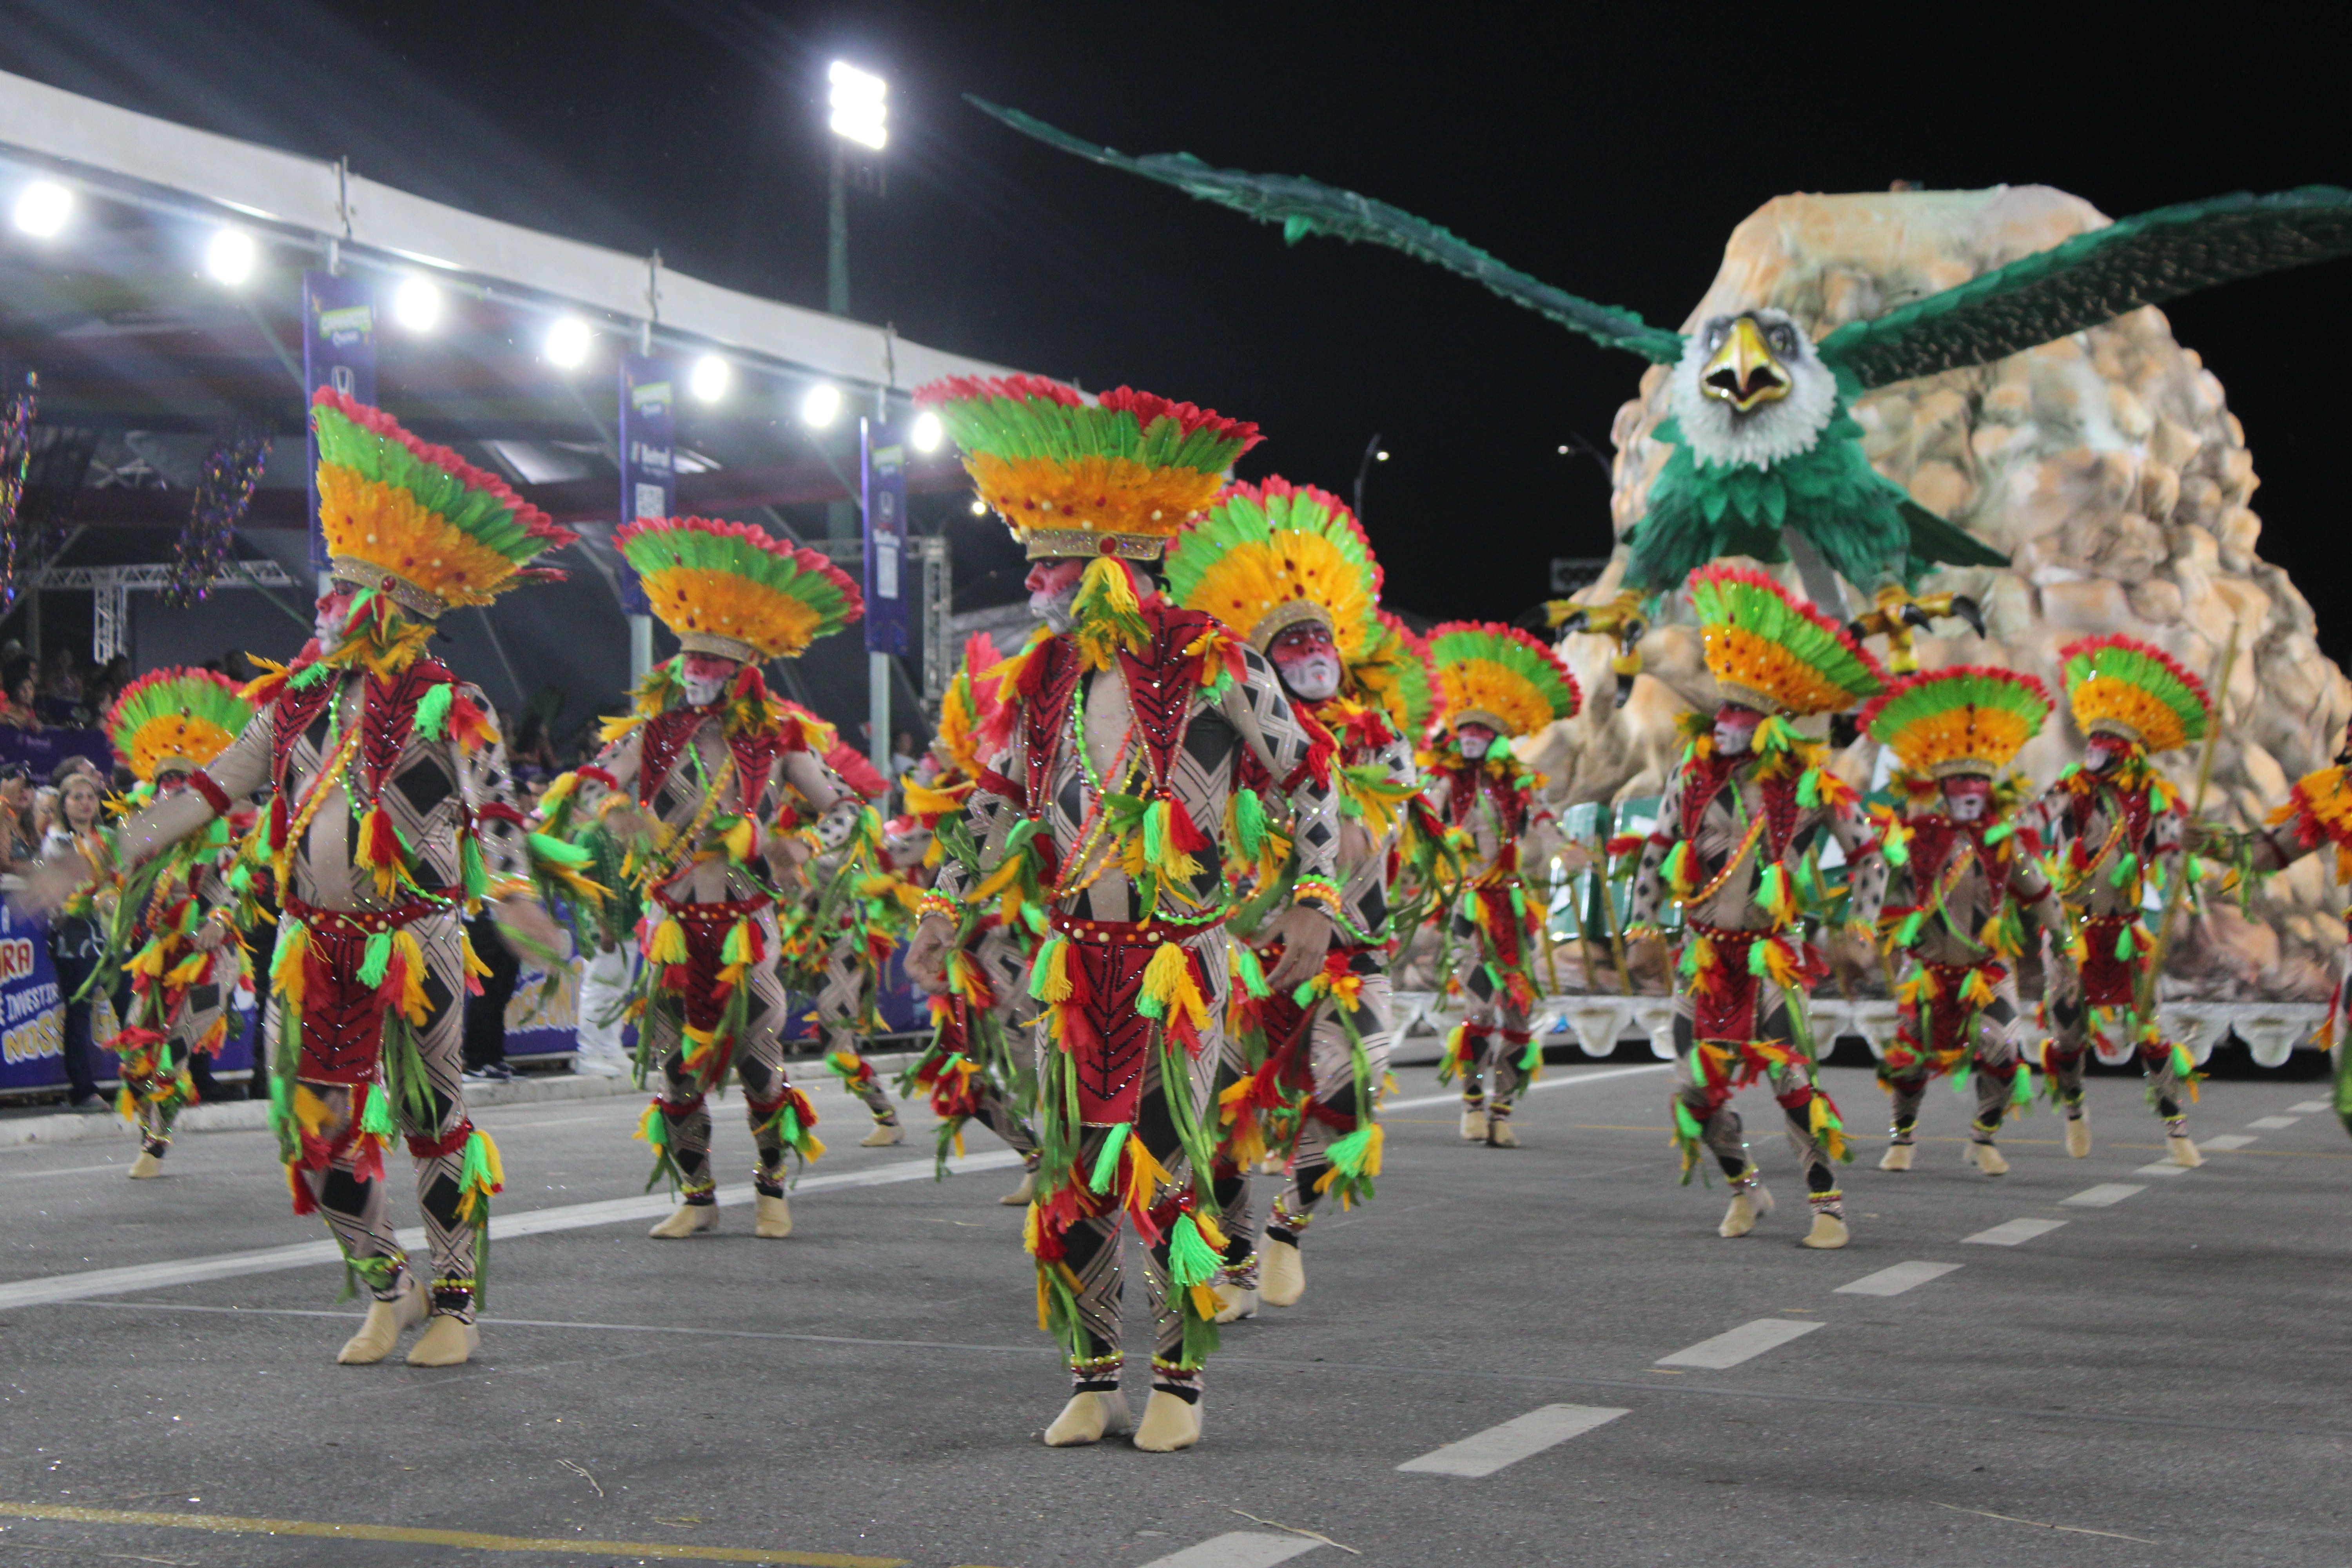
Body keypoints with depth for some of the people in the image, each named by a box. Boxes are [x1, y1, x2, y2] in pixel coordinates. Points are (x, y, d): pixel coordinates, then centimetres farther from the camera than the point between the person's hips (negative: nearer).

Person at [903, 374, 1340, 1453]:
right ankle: (1093, 1381, 16)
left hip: (1178, 959, -5)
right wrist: (945, 912, 8)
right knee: (1069, 1179, 5)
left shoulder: (1210, 662, -7)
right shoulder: (1039, 678, 8)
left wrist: (1313, 904, -4)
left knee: (1164, 1172, -5)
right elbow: (993, 810, 17)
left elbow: (1306, 779, 0)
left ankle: (1179, 1384, 8)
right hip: (1075, 960, 5)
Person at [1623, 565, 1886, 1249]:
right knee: (1697, 1087, 2)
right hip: (1703, 954, 3)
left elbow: (1867, 850, 6)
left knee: (1792, 1077, -14)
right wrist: (1643, 919, 3)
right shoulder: (1694, 775, 1)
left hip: (1770, 953, -3)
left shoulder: (1808, 783, -5)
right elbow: (1657, 849, 10)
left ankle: (1829, 1203, -3)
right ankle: (1745, 1189, 25)